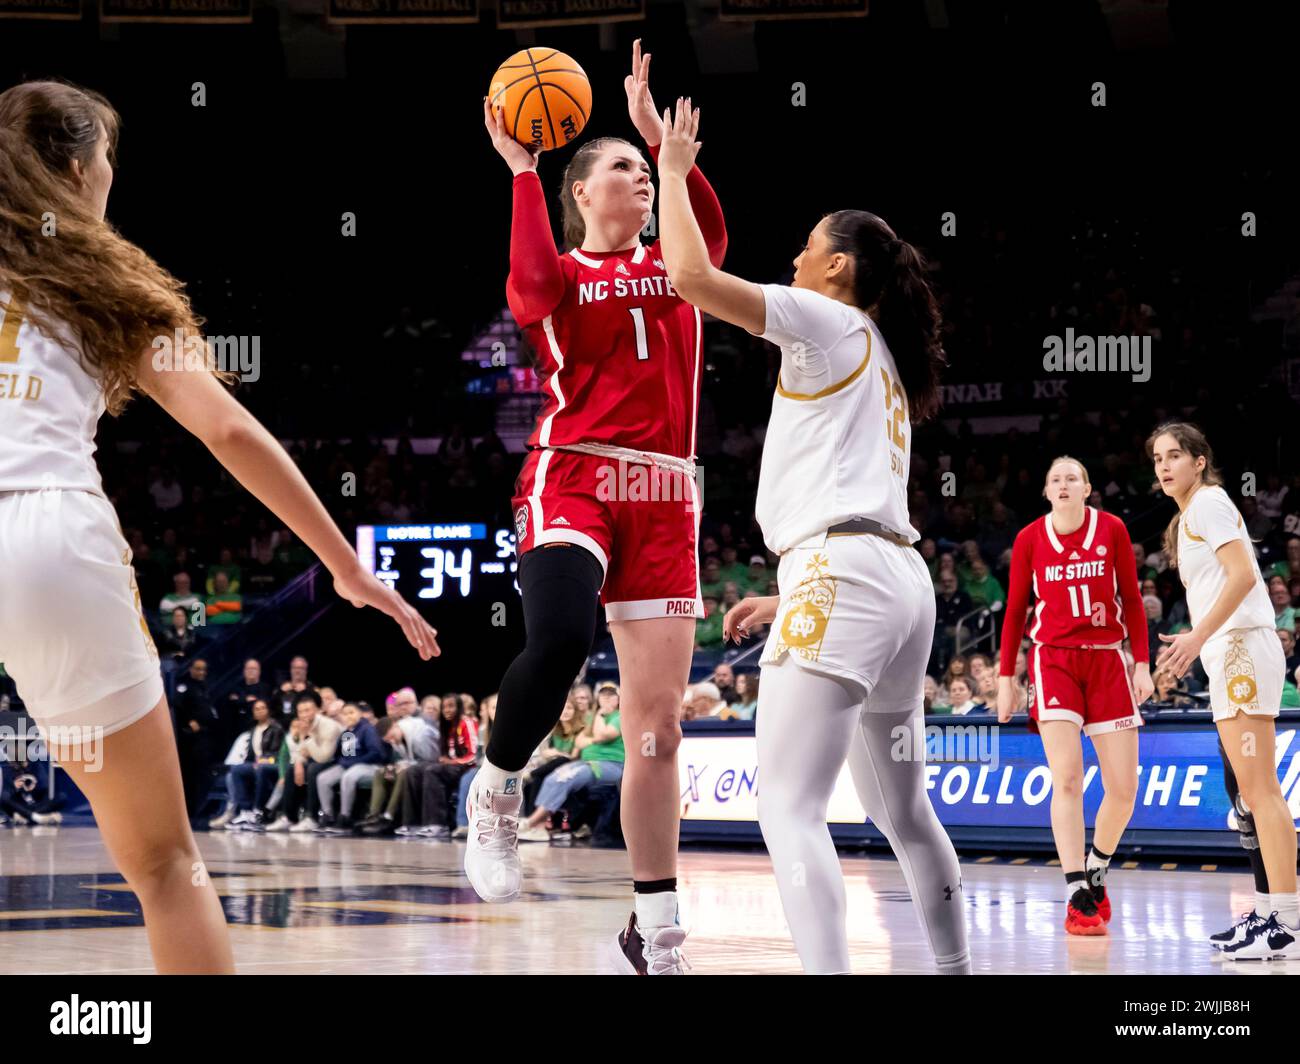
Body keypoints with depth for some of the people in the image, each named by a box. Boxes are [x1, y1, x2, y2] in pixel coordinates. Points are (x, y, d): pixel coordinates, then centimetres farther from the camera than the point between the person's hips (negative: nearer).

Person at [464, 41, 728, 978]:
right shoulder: (555, 277, 7)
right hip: (573, 480, -4)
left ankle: (656, 928, 10)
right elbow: (537, 284, -18)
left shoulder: (677, 267, 16)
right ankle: (496, 794, -7)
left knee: (660, 723, 2)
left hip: (664, 498, 4)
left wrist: (658, 131, -12)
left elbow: (712, 230, -7)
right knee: (559, 640, -34)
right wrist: (521, 170, -11)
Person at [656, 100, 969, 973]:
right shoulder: (880, 364, 27)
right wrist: (788, 600, 28)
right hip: (902, 581, 10)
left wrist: (674, 170, 5)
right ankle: (957, 968, 27)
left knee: (790, 808, -16)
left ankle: (829, 974, -29)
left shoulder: (828, 323, 1)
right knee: (903, 810, 20)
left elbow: (690, 273, -10)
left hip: (842, 575, -10)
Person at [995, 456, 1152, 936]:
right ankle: (1078, 897, -15)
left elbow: (1132, 600, 6)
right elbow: (1015, 610, 8)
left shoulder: (1111, 529, 2)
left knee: (1123, 788, -1)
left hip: (1107, 660, 1)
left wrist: (1142, 664, 1)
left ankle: (1096, 873, 24)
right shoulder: (1030, 538, 2)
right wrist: (1005, 676, 6)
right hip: (1053, 658, -1)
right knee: (1067, 779, -15)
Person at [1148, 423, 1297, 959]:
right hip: (1231, 656, 10)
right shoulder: (1190, 515, 22)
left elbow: (1243, 575, -17)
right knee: (1247, 793, 11)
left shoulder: (1208, 502, -6)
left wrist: (1198, 636, -20)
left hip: (1241, 648, -10)